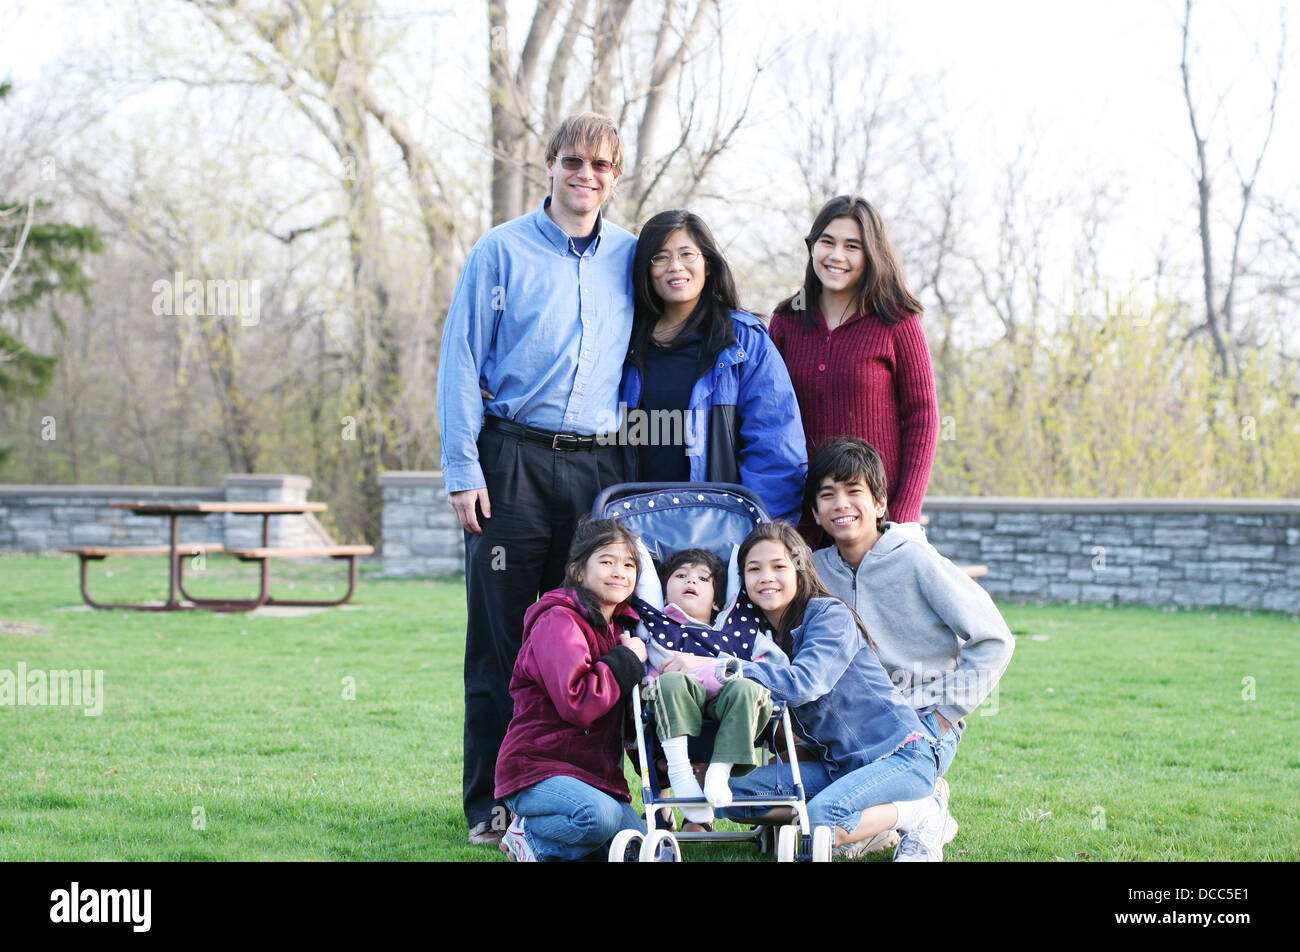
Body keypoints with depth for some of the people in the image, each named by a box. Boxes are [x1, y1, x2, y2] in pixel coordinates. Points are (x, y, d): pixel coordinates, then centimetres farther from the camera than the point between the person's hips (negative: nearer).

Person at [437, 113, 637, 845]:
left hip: (600, 467, 3)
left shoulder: (631, 259, 11)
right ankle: (492, 803, 4)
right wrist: (462, 469, -7)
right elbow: (461, 364, 1)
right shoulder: (503, 251, 3)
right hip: (514, 461, -3)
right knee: (501, 637, -1)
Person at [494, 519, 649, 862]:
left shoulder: (620, 627, 16)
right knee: (599, 815, -35)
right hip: (537, 767, -8)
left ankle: (537, 832, 7)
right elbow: (577, 704, -25)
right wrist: (626, 661, -15)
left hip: (594, 775, 8)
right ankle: (529, 834, -6)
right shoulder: (558, 622, -12)